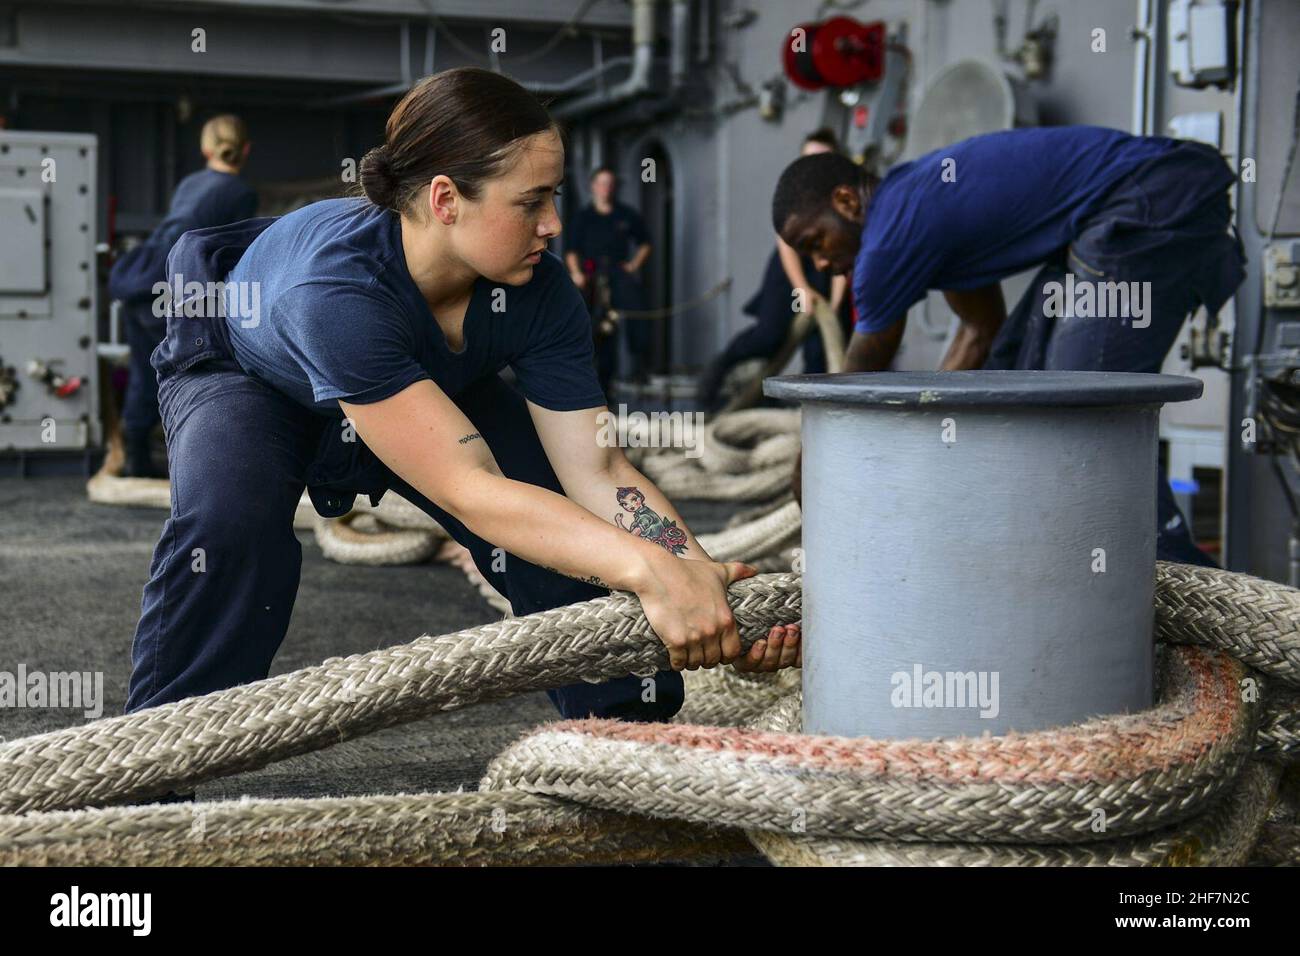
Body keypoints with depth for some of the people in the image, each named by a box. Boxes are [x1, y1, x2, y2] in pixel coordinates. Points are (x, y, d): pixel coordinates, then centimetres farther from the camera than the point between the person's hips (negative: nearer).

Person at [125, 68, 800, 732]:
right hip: (250, 378, -4)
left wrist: (702, 576, -42)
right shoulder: (337, 289, -45)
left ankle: (628, 719, 6)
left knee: (571, 533, -15)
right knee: (225, 520, -36)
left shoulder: (538, 292, -28)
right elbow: (470, 489, -50)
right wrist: (649, 571, -58)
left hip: (437, 389, 4)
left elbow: (596, 467, -27)